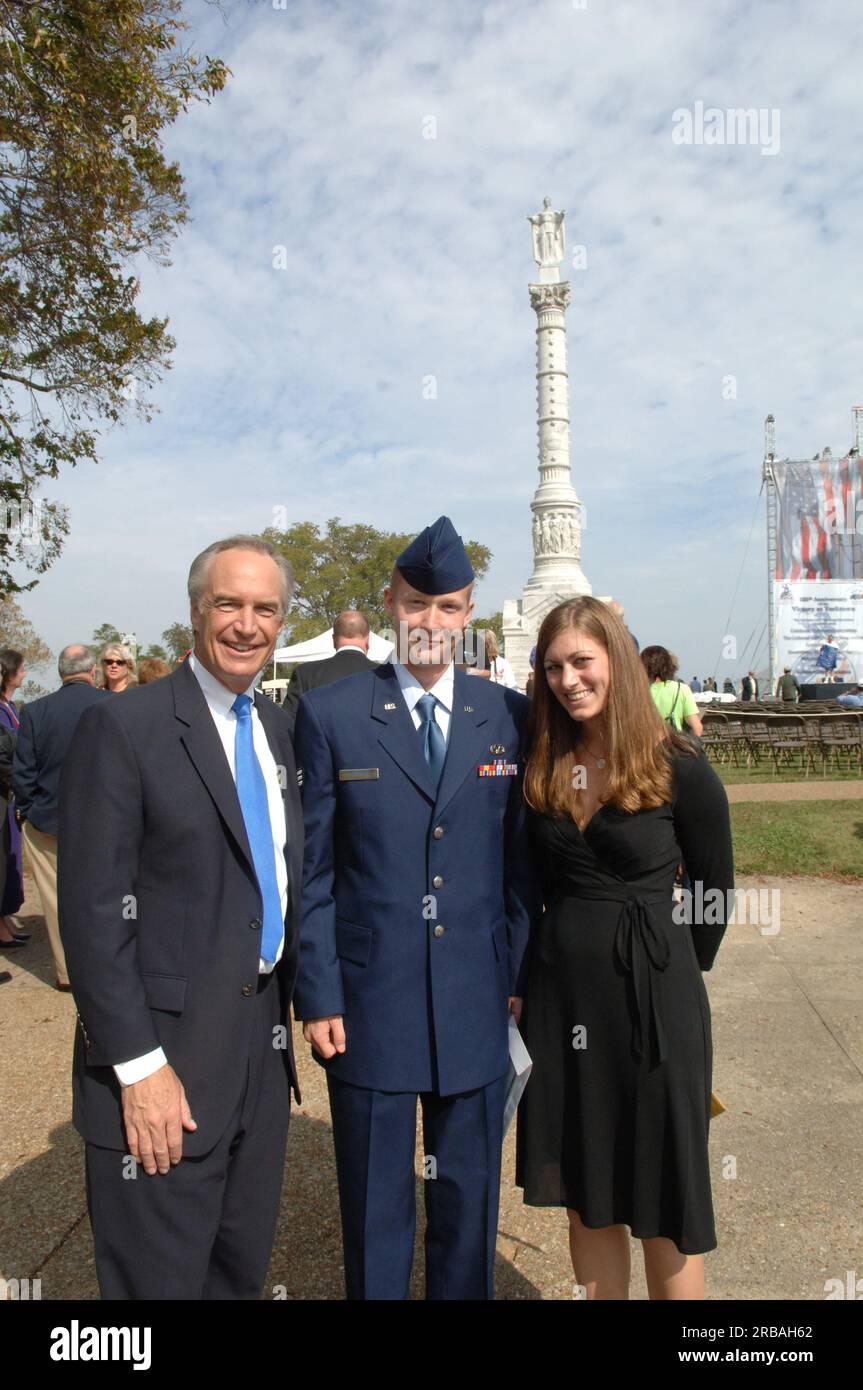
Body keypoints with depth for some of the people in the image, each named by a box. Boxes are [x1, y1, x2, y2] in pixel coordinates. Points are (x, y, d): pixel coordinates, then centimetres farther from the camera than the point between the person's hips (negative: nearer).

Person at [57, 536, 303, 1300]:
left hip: (262, 1048, 6)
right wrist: (137, 1064, -16)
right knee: (160, 1276, 10)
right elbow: (93, 912, -16)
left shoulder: (278, 728, 8)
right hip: (166, 1056, -6)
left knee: (244, 1270, 20)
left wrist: (290, 1002, 10)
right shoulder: (122, 727, -13)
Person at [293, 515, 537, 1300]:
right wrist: (317, 996, -5)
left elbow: (522, 857, 5)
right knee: (374, 1208, 15)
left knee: (470, 1200, 18)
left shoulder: (509, 718, 1)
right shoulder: (329, 715, -4)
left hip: (477, 1005, 2)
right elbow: (313, 868, -4)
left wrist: (519, 977, 2)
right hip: (368, 1001, -1)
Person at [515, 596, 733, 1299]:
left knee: (663, 1200, 11)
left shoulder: (679, 767, -10)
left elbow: (715, 889, 1)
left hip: (653, 999, -3)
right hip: (560, 994, 4)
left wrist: (673, 973, 8)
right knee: (585, 1199, 17)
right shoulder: (542, 766, 1)